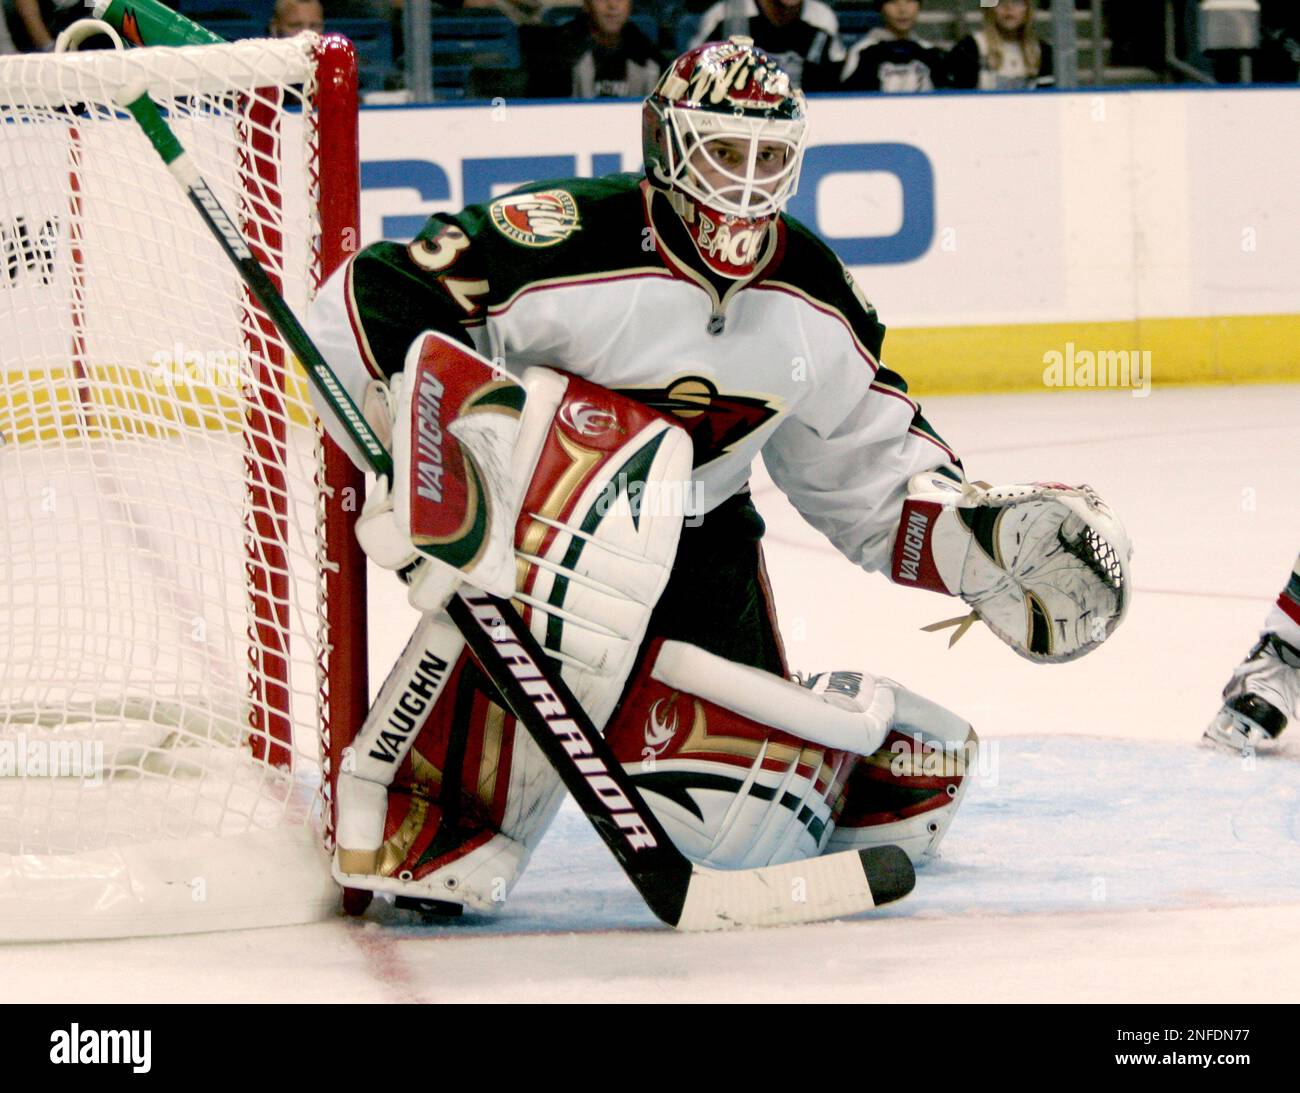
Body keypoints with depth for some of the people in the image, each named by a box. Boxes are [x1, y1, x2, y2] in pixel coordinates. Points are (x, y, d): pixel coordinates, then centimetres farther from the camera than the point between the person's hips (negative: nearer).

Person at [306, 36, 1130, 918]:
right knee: (630, 459, -41)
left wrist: (985, 533, -2)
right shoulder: (570, 244, -21)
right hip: (525, 513, -5)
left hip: (690, 549, 5)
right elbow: (363, 311, -23)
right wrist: (416, 465, -35)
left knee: (753, 811, -16)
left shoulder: (815, 302, 1)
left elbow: (867, 468, 13)